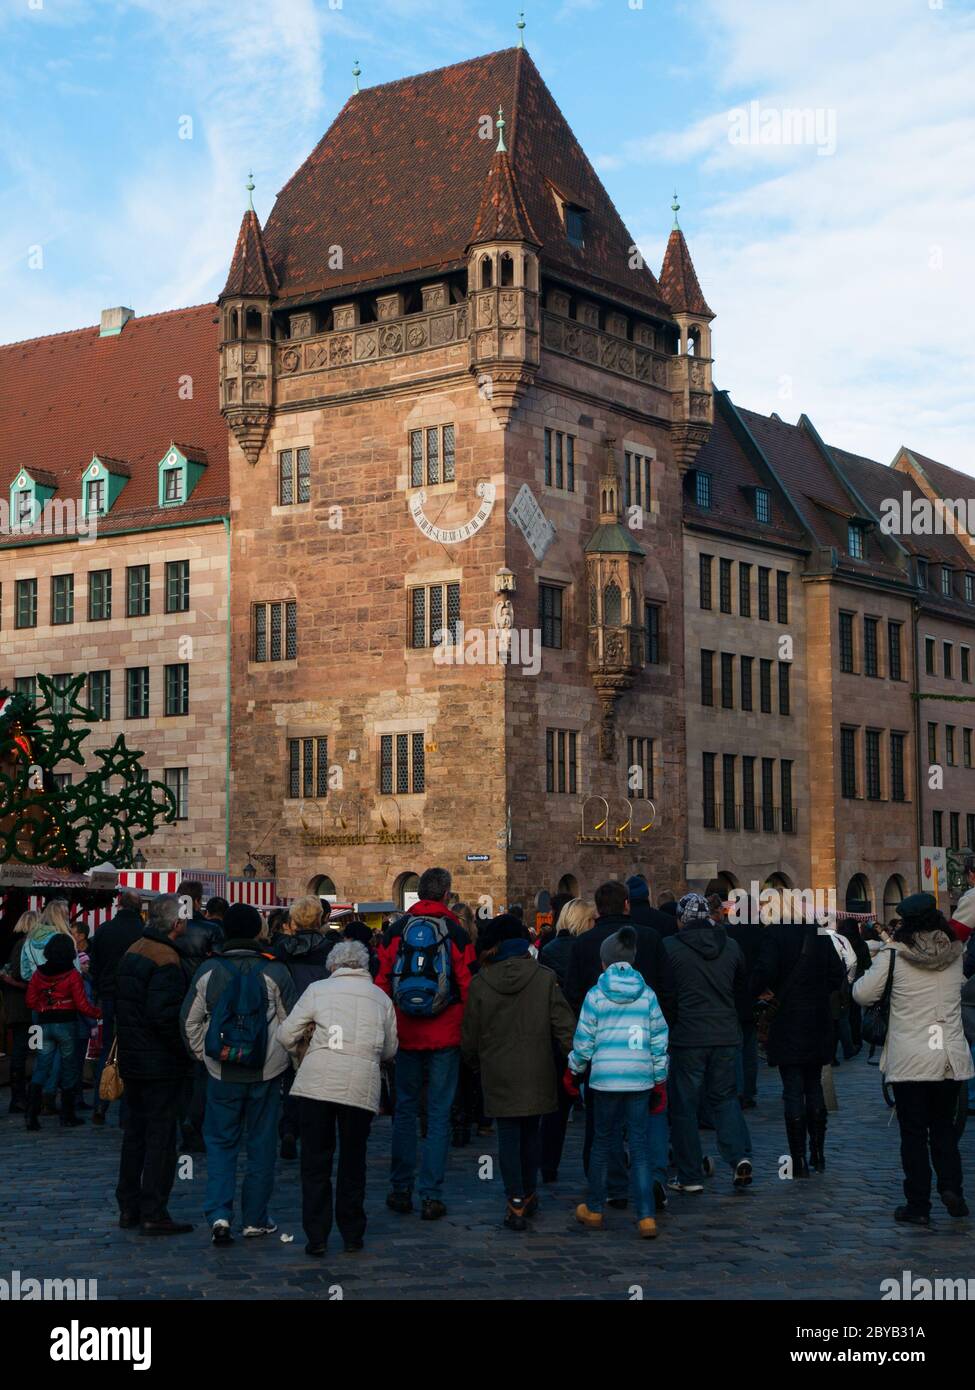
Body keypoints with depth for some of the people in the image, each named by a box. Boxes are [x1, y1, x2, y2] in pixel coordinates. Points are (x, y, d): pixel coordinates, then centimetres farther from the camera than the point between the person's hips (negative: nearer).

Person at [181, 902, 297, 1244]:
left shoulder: (208, 970, -3)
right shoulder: (275, 971, -7)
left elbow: (189, 1020, 2)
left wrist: (202, 1055, 15)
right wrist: (293, 1057, 15)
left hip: (222, 1072, 1)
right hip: (266, 1072, -1)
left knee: (220, 1142, 10)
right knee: (261, 1144, 11)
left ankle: (219, 1213, -5)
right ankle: (255, 1218, 16)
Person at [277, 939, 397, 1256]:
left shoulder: (318, 990, 5)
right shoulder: (381, 998, 12)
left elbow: (286, 1035, 5)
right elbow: (389, 1050, 22)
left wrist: (300, 1045, 26)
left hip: (317, 1083, -2)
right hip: (361, 1087, 2)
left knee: (315, 1162, 6)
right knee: (353, 1162, 14)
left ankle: (316, 1237, 5)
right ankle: (352, 1236, 19)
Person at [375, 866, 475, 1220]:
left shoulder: (396, 929, 2)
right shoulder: (455, 932, -5)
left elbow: (382, 982, 3)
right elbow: (468, 985, -6)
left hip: (405, 1035, 2)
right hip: (444, 1037, -2)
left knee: (404, 1110, 13)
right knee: (439, 1114, 2)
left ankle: (400, 1191, 15)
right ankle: (431, 1197, 1)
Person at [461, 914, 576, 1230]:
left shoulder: (480, 983, -6)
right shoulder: (544, 979, -6)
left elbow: (469, 1036, 2)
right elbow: (564, 1027, -7)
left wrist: (475, 1065, 19)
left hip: (498, 1075, -1)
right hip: (536, 1073, 1)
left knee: (508, 1136, 5)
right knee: (530, 1134, 17)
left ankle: (516, 1202, -1)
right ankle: (529, 1195, 30)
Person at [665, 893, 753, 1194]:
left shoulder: (670, 947, -8)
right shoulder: (731, 946, 6)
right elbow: (743, 991, 14)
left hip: (686, 1036, -4)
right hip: (726, 1035, 4)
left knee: (684, 1104, 5)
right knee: (725, 1096, 16)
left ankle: (690, 1176, 8)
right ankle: (740, 1156, -4)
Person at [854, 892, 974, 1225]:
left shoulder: (893, 955, -9)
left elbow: (862, 994, -4)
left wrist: (875, 964, 15)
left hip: (909, 1060, -3)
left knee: (914, 1134, 5)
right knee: (944, 1128, 17)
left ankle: (918, 1206, 7)